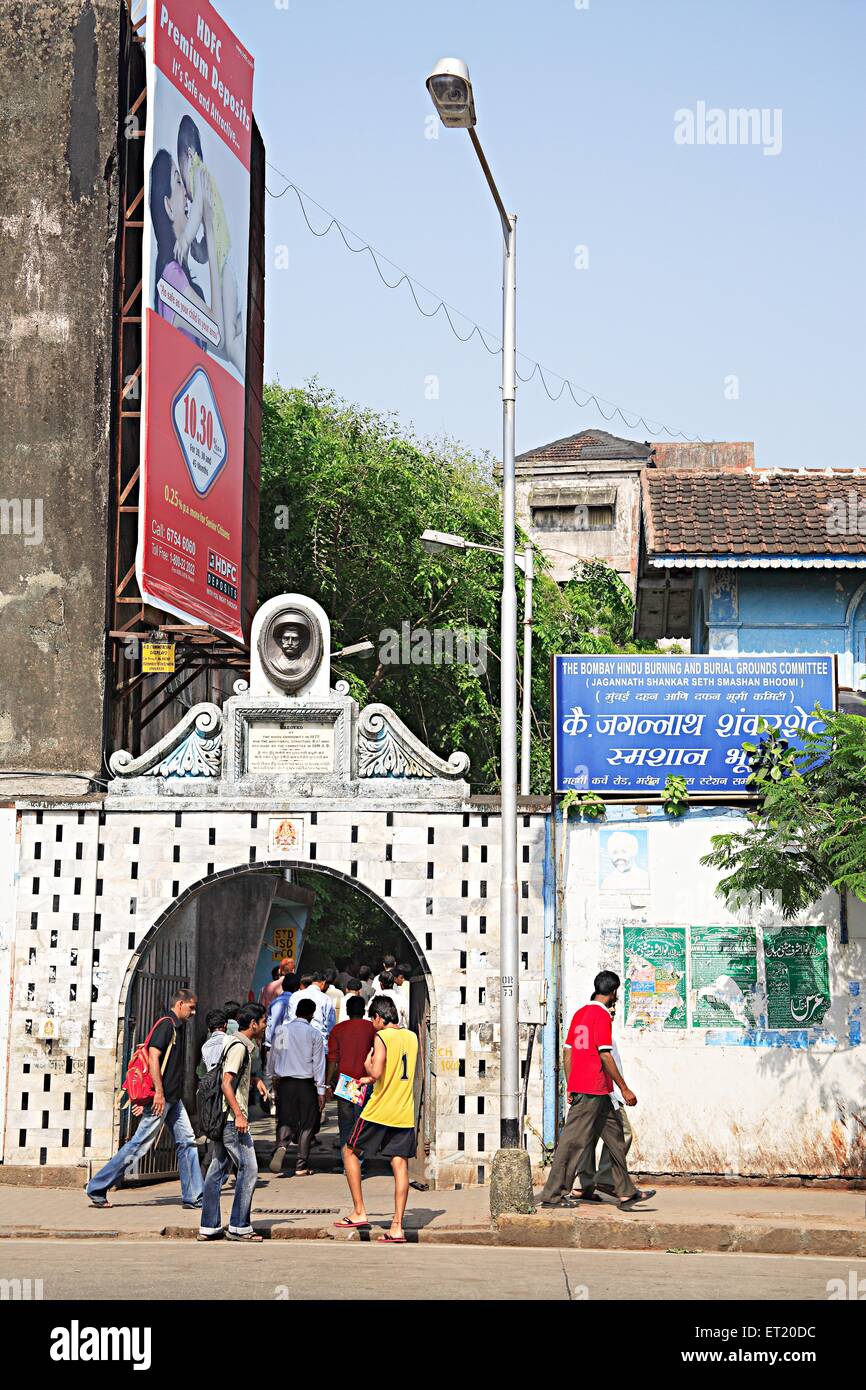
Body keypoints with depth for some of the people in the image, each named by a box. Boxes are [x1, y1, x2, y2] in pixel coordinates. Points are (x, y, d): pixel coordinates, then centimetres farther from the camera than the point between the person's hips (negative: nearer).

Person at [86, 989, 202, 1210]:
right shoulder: (166, 1024, -11)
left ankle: (193, 1198, 6)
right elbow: (153, 1056, -21)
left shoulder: (177, 1028, 19)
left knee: (187, 1142, 5)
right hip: (161, 1097, -10)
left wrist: (144, 1099, 20)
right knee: (139, 1144, -6)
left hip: (173, 1099, 10)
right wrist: (159, 1092, -25)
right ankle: (97, 1188, 1)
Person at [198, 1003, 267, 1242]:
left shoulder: (239, 1044, 17)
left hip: (223, 1118, 10)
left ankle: (209, 1227, 12)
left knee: (218, 1169, 10)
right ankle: (239, 1226, -5)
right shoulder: (239, 1047, -13)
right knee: (249, 1169, -7)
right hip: (232, 1118, -10)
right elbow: (226, 1083, -20)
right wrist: (239, 1115, -24)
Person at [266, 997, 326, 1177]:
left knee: (285, 1120, 9)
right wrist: (321, 1090, 0)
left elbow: (272, 1055, 10)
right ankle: (301, 1166, 6)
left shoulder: (281, 1030, 2)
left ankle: (281, 1146, -21)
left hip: (284, 1081, 2)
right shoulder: (314, 1034, -5)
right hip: (306, 1083, -2)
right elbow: (318, 1063, -4)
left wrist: (272, 1077, 26)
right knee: (306, 1125, 7)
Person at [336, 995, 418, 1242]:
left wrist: (367, 1062, -1)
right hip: (405, 1113, 6)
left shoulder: (382, 1037, -10)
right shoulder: (411, 1037, 11)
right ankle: (397, 1227, -2)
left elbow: (376, 1073, -22)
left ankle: (359, 1212, 8)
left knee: (350, 1152, 12)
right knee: (400, 1164, 3)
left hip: (379, 1110, -6)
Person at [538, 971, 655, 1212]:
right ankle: (553, 1194, -3)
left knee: (615, 1136, 13)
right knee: (573, 1141, -6)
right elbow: (605, 1055, -16)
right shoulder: (602, 1015, -11)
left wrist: (571, 1088, 19)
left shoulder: (580, 1013, 15)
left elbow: (568, 1052, 16)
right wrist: (624, 1088, -12)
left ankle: (627, 1193, 15)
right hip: (593, 1090, -9)